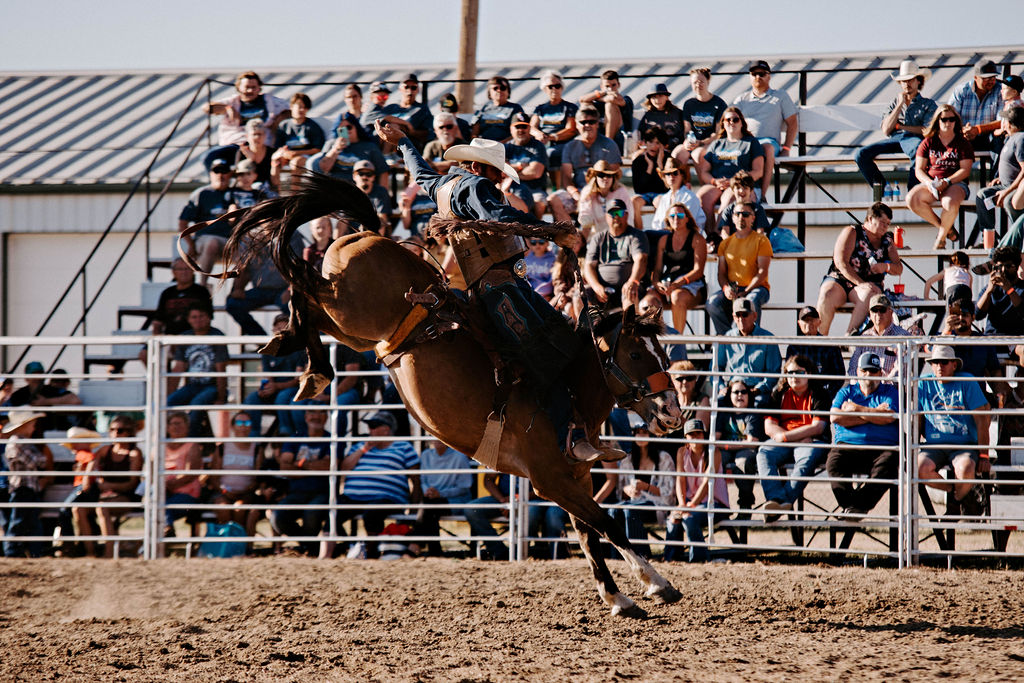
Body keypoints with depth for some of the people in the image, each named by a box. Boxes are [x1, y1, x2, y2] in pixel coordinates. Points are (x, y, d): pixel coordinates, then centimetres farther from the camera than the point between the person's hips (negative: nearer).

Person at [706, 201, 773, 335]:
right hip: (732, 288, 4)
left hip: (756, 287, -4)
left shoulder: (761, 240, 3)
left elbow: (762, 272, -5)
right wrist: (726, 288, -12)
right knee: (713, 303, -27)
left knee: (751, 301, -39)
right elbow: (721, 273, 12)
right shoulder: (726, 243, 17)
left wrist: (745, 292, -18)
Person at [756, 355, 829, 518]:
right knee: (764, 453, -29)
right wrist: (799, 437, -10)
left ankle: (787, 501, -55)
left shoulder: (818, 396, 5)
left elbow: (817, 428, -7)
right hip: (782, 442, 3)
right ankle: (776, 498, -50)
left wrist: (785, 436, -12)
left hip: (812, 442, -3)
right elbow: (769, 427, 6)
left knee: (807, 458, -38)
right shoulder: (779, 394, 14)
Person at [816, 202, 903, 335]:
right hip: (839, 280, -2)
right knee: (827, 297, -36)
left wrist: (886, 267, -7)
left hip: (868, 284, 2)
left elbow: (899, 268, 19)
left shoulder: (887, 240, 17)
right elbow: (841, 262, -9)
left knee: (868, 295, -36)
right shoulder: (851, 233, 3)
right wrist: (860, 283, -21)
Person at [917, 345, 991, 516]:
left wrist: (983, 456, -9)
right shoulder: (924, 384, 7)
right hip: (934, 445, 2)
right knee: (918, 467, -31)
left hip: (965, 445, -2)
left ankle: (960, 498, -3)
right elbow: (917, 419, 13)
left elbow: (982, 420, -3)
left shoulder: (967, 382, -1)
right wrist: (913, 450, 5)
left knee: (965, 468, -37)